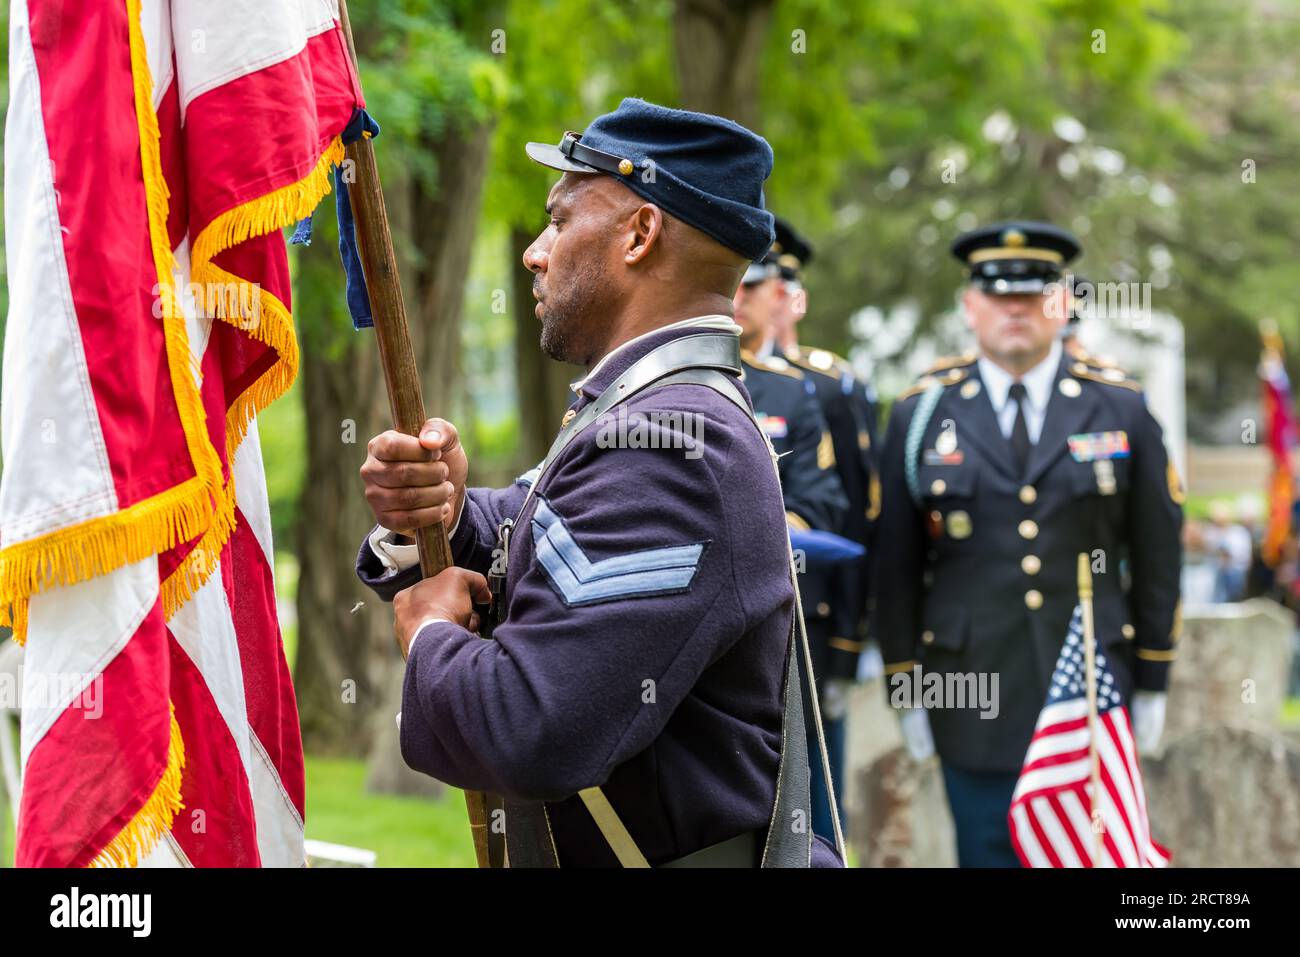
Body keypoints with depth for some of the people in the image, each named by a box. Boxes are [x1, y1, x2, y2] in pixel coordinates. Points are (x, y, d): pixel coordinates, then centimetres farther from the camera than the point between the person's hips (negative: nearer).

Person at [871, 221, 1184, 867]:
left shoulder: (1120, 407, 4)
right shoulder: (921, 414, 3)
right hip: (974, 703, 0)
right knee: (988, 853, 5)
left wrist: (1152, 683, 6)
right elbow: (896, 564, 6)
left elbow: (1157, 552, 7)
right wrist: (906, 688, 4)